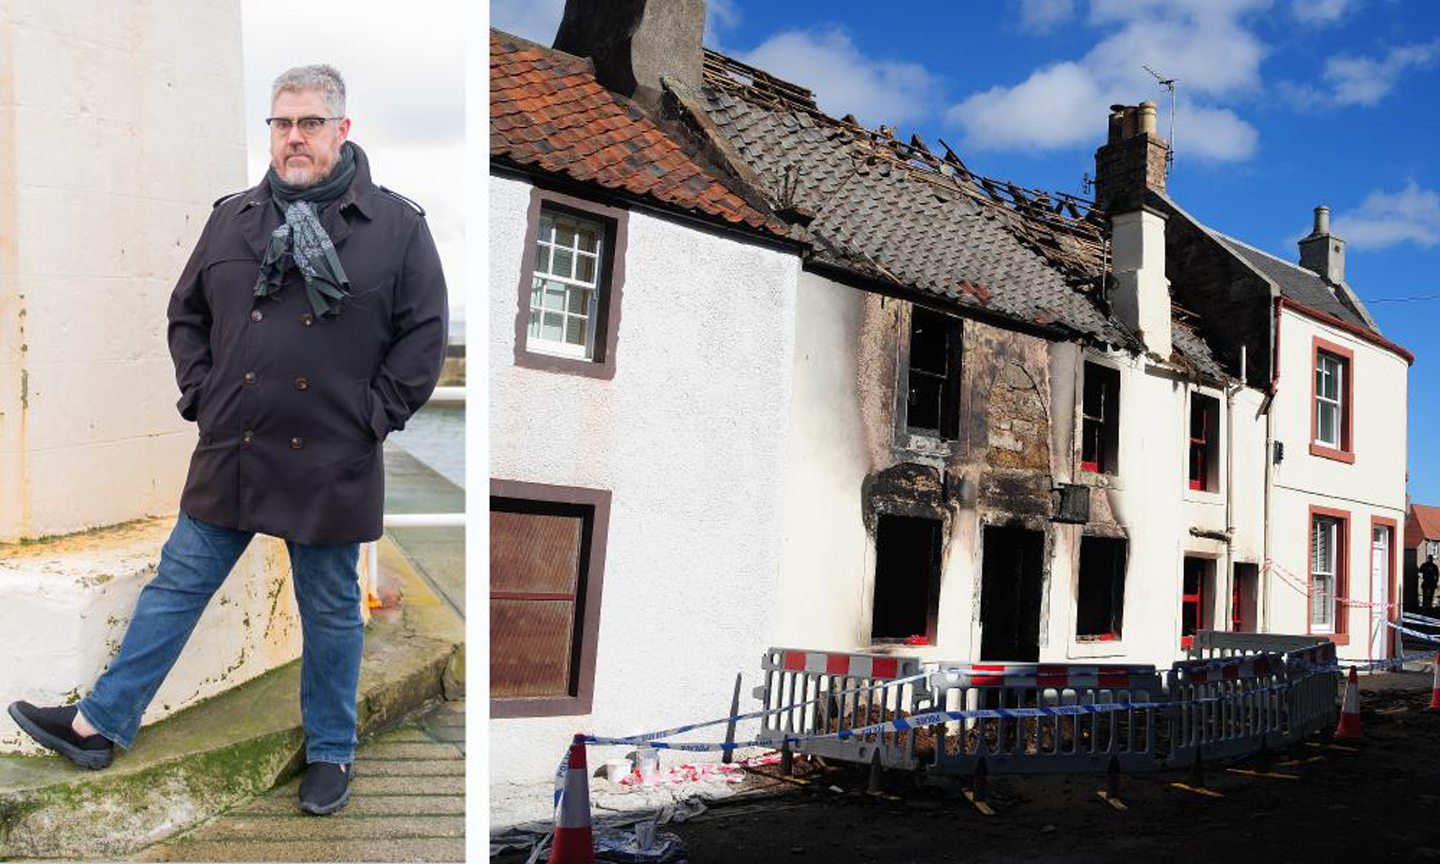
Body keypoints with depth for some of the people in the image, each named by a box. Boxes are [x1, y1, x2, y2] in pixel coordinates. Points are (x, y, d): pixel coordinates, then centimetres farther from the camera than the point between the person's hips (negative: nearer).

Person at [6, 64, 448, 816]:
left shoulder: (397, 225, -5)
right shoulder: (233, 218, 7)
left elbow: (425, 333, -4)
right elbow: (187, 314, 16)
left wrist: (376, 415, -9)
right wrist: (200, 393, 5)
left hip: (331, 465, -3)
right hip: (230, 453, 3)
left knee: (331, 612, 11)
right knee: (176, 586, 13)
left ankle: (330, 753, 27)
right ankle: (100, 724, 26)